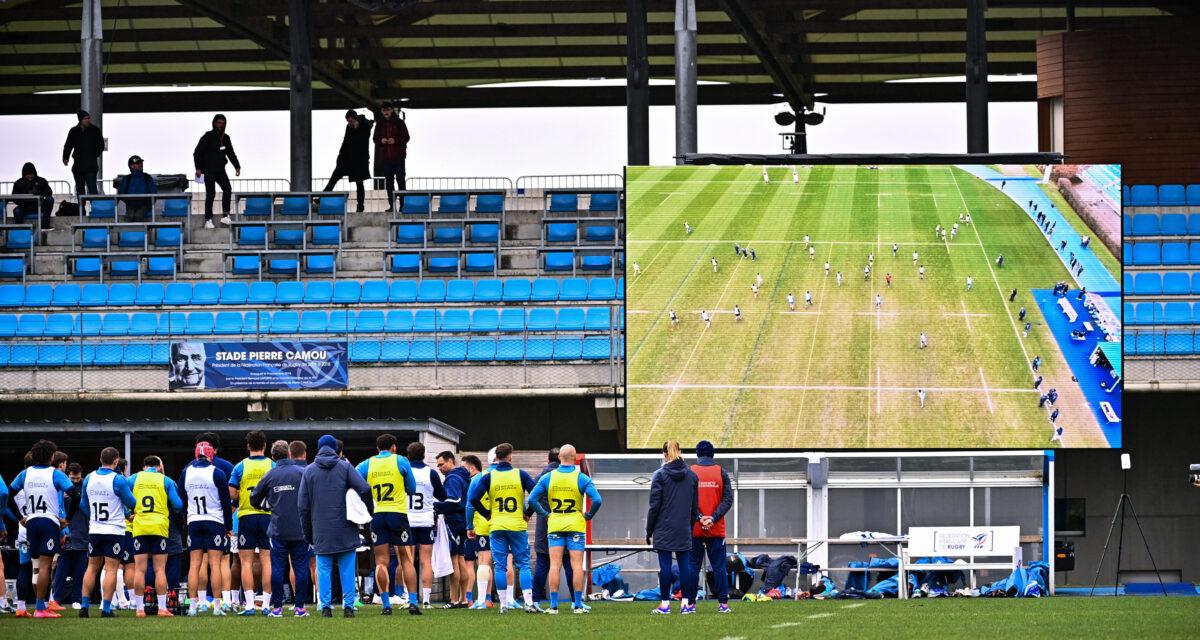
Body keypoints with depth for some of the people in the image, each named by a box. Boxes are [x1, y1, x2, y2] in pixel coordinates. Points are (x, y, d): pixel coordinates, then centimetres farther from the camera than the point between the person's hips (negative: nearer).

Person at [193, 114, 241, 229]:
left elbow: (231, 153, 23)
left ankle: (225, 216, -5)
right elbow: (197, 152, -7)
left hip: (220, 170, 5)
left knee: (227, 189, -10)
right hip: (209, 170, -5)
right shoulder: (208, 136, -6)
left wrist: (237, 166, 13)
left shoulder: (225, 138, 11)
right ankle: (208, 220, -2)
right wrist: (198, 168, -16)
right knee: (210, 194, -7)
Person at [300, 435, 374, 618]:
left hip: (321, 532, 1)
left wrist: (308, 534, 13)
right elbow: (365, 489, -13)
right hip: (345, 530, -1)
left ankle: (325, 606, -1)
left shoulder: (309, 471, 6)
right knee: (347, 569, 4)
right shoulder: (345, 467, 1)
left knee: (324, 569, 5)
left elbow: (303, 506, 6)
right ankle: (348, 606, 0)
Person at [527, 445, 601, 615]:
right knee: (576, 565, 1)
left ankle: (553, 605, -3)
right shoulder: (581, 478, -6)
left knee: (555, 565, 1)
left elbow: (531, 500, -4)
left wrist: (545, 515, 6)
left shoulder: (547, 477, -1)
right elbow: (596, 500, -15)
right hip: (576, 525, -1)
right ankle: (577, 605, -1)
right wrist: (589, 515, 1)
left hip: (554, 525, 1)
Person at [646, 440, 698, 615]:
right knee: (684, 563, 6)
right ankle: (685, 602, 6)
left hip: (664, 530, -3)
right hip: (684, 530, 3)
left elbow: (654, 505, -6)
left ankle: (665, 603, 0)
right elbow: (695, 506, 11)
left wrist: (649, 530, 1)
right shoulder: (692, 476, 6)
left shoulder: (660, 475, -7)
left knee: (665, 564, -1)